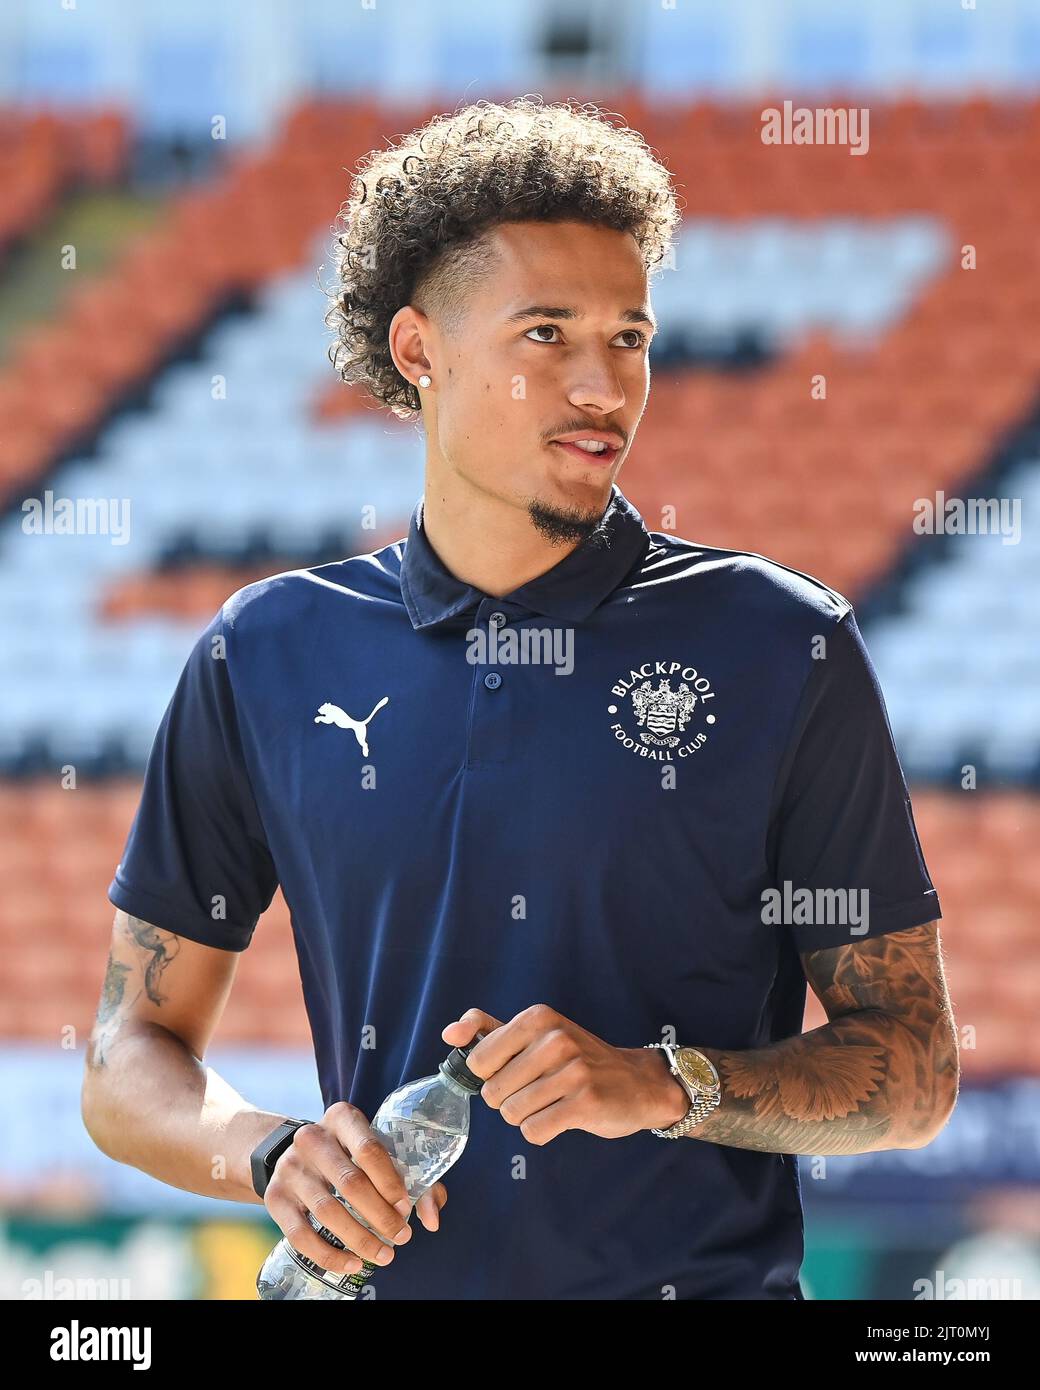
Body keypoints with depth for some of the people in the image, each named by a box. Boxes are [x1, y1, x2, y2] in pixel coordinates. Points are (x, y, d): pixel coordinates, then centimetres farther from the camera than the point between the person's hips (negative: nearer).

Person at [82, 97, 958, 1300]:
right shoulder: (266, 659, 10)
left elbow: (913, 1073, 4)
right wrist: (272, 1153, -5)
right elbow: (131, 1061, 14)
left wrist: (664, 1086, -11)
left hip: (708, 1279, -2)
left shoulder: (784, 649, 4)